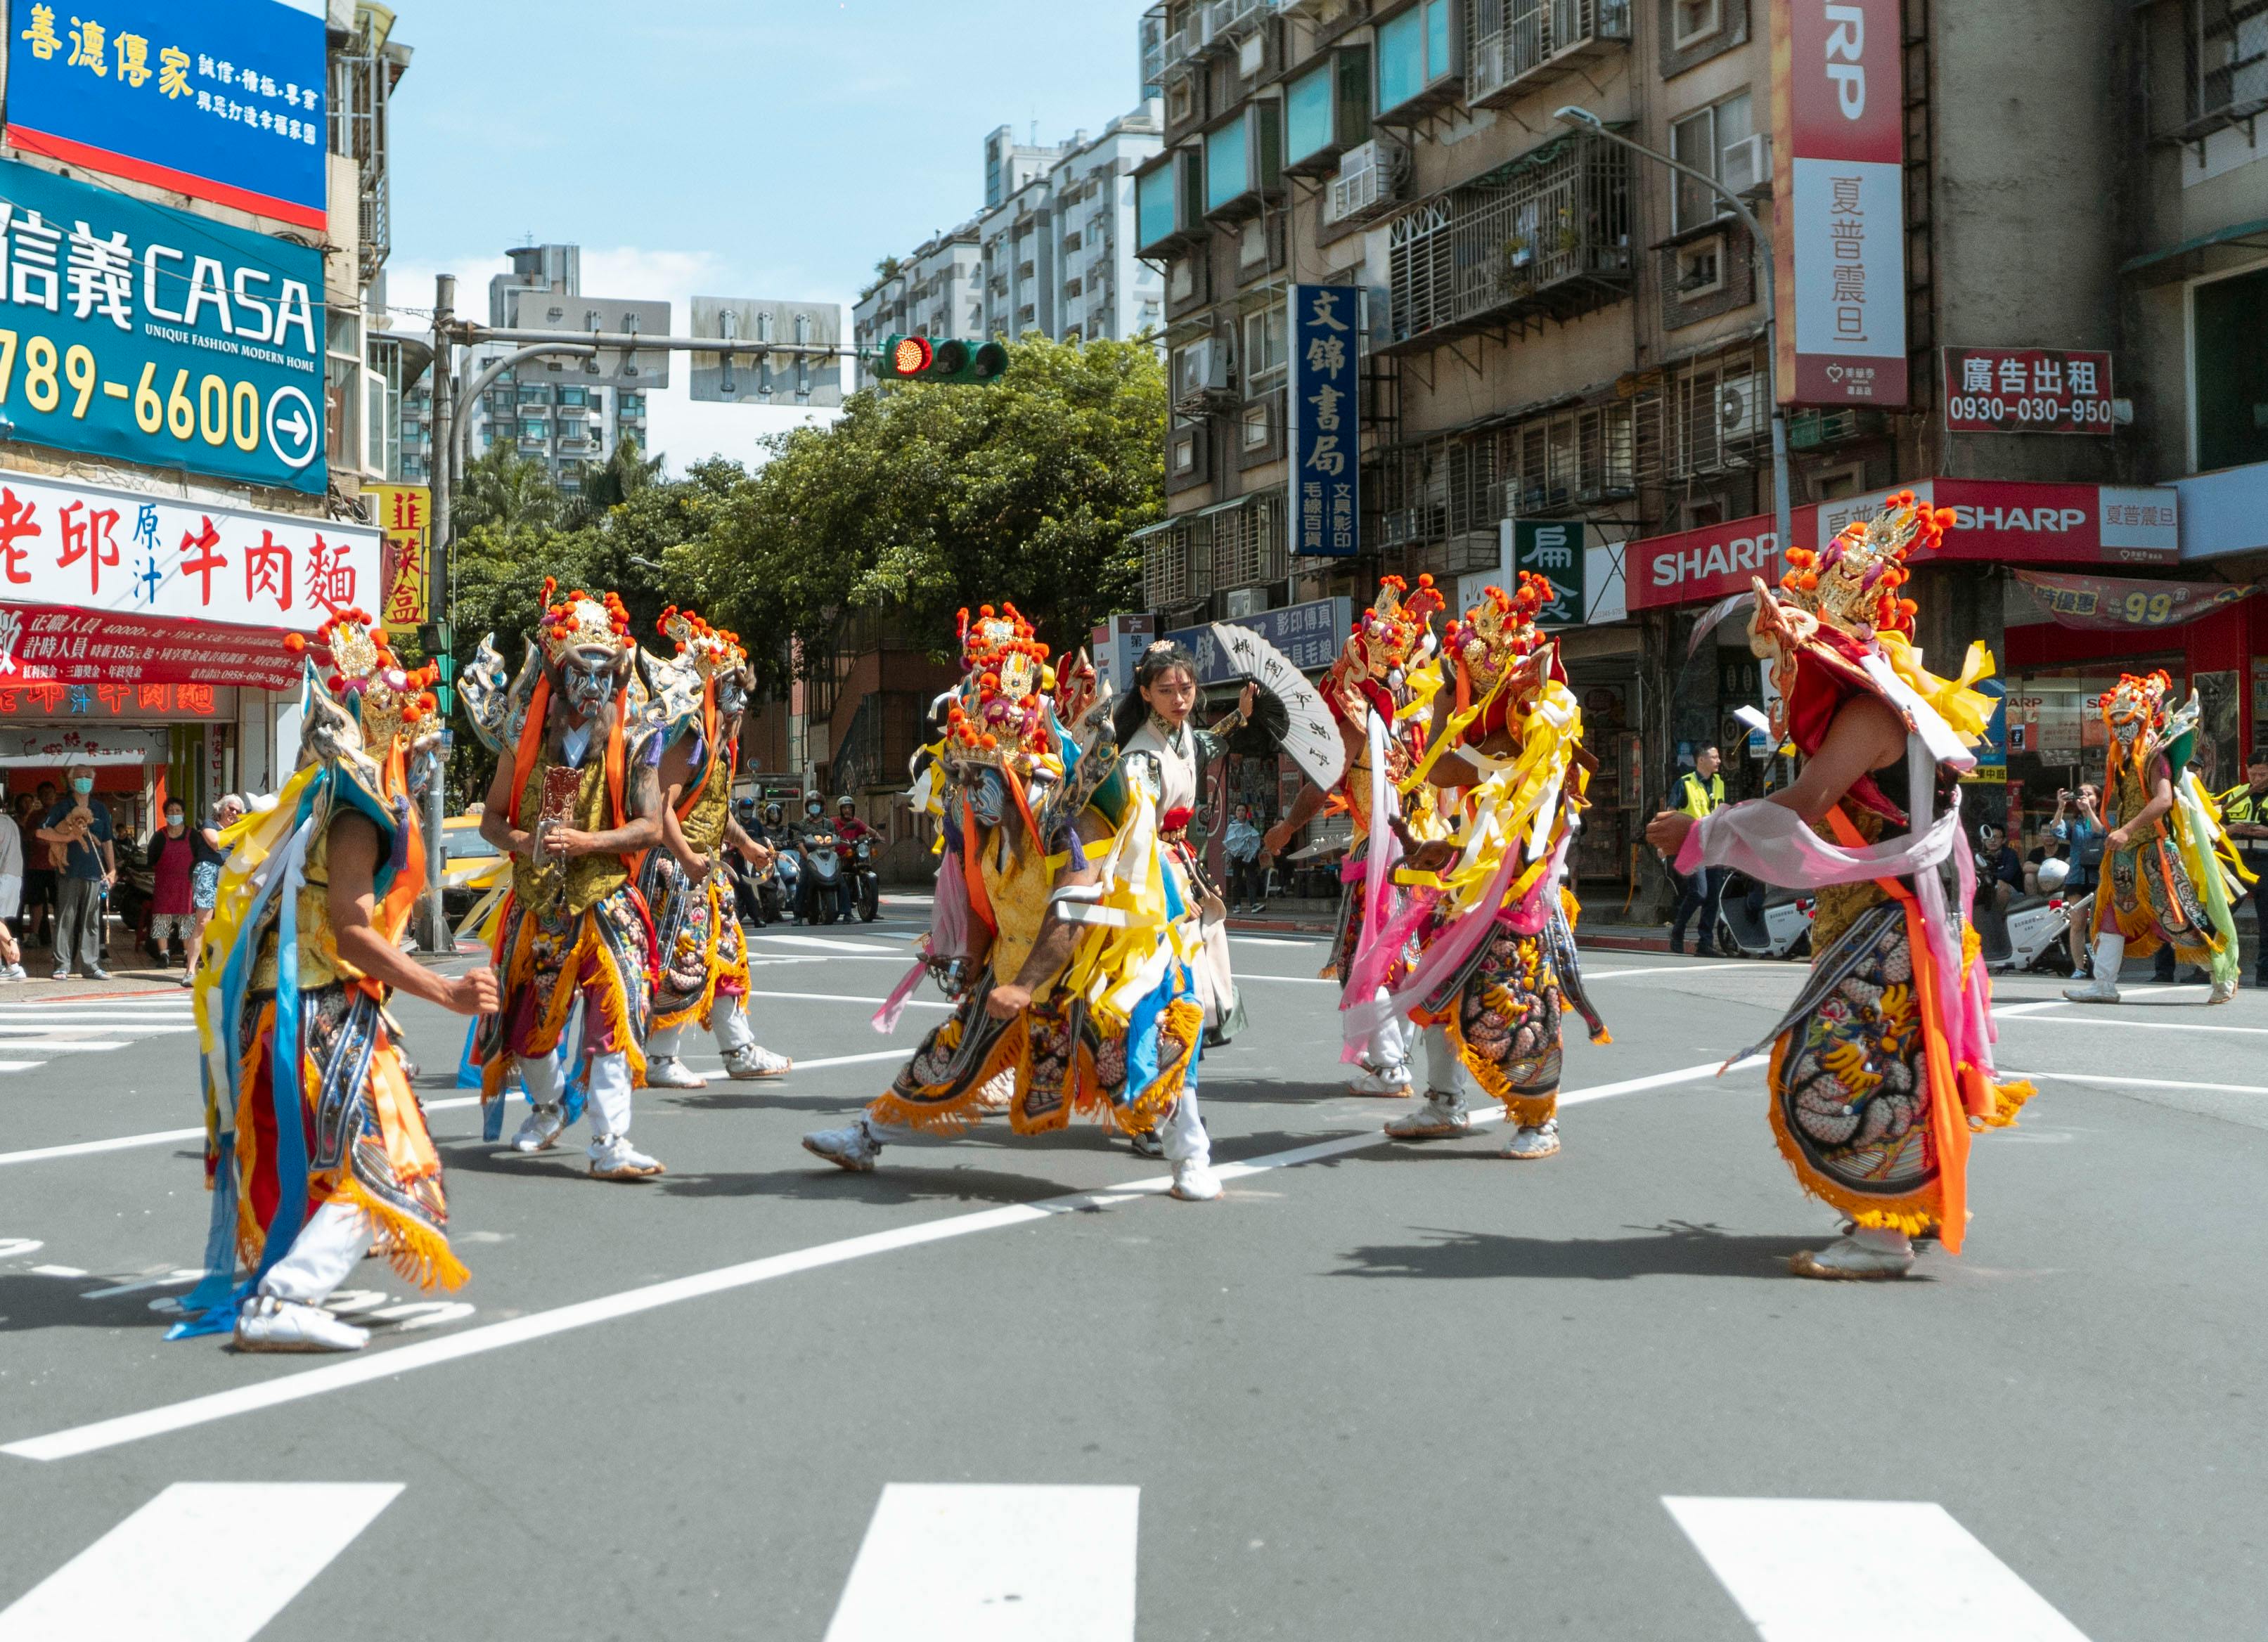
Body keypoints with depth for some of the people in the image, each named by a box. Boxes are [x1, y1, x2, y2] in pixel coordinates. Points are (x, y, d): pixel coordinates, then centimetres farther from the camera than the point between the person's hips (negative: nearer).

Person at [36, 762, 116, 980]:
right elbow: (41, 832, -3)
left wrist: (112, 869, 11)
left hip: (95, 873, 3)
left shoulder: (101, 810, 17)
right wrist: (67, 837, -13)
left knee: (92, 921, 3)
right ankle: (62, 965, 0)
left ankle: (91, 964, 6)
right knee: (65, 919, -3)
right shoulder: (62, 809, 7)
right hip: (69, 872, -3)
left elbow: (107, 842, 18)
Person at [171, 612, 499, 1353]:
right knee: (375, 1170, -12)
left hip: (270, 1009, 10)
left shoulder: (307, 804, 15)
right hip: (330, 1017, -10)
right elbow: (350, 932, -21)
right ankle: (283, 1300, -26)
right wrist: (445, 993, -27)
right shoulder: (358, 814, -13)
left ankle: (232, 1286, 38)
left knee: (281, 1161, 26)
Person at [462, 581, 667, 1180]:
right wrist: (520, 842, -14)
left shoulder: (632, 748, -2)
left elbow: (650, 827, -10)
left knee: (613, 1016, -16)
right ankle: (550, 1107, 42)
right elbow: (492, 817, 8)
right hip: (538, 906, 3)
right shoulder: (527, 740, 4)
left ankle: (610, 1143, -15)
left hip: (606, 906, -3)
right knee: (526, 1021, 14)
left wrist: (585, 842, -23)